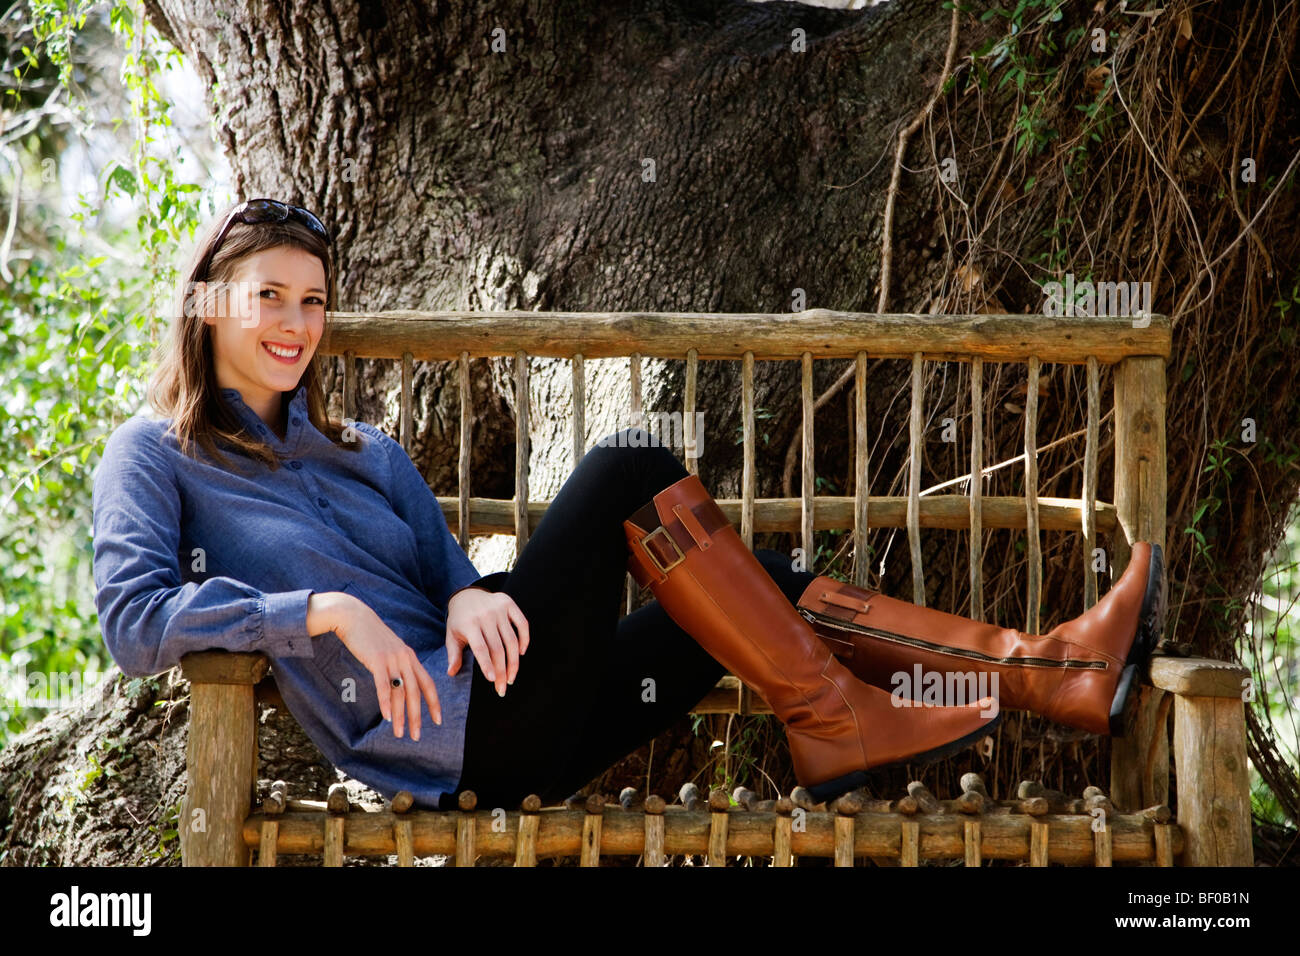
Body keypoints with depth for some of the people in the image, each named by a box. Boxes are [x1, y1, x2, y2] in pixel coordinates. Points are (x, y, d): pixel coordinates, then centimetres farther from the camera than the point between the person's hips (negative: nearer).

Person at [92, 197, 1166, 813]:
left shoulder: (369, 456, 24)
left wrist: (473, 600, -7)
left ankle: (1047, 668, -6)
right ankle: (831, 723, -14)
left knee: (754, 594, -5)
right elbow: (133, 621, -12)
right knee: (632, 468, -18)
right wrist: (325, 610, -19)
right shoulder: (156, 454, 3)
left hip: (507, 727, 7)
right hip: (449, 738, -7)